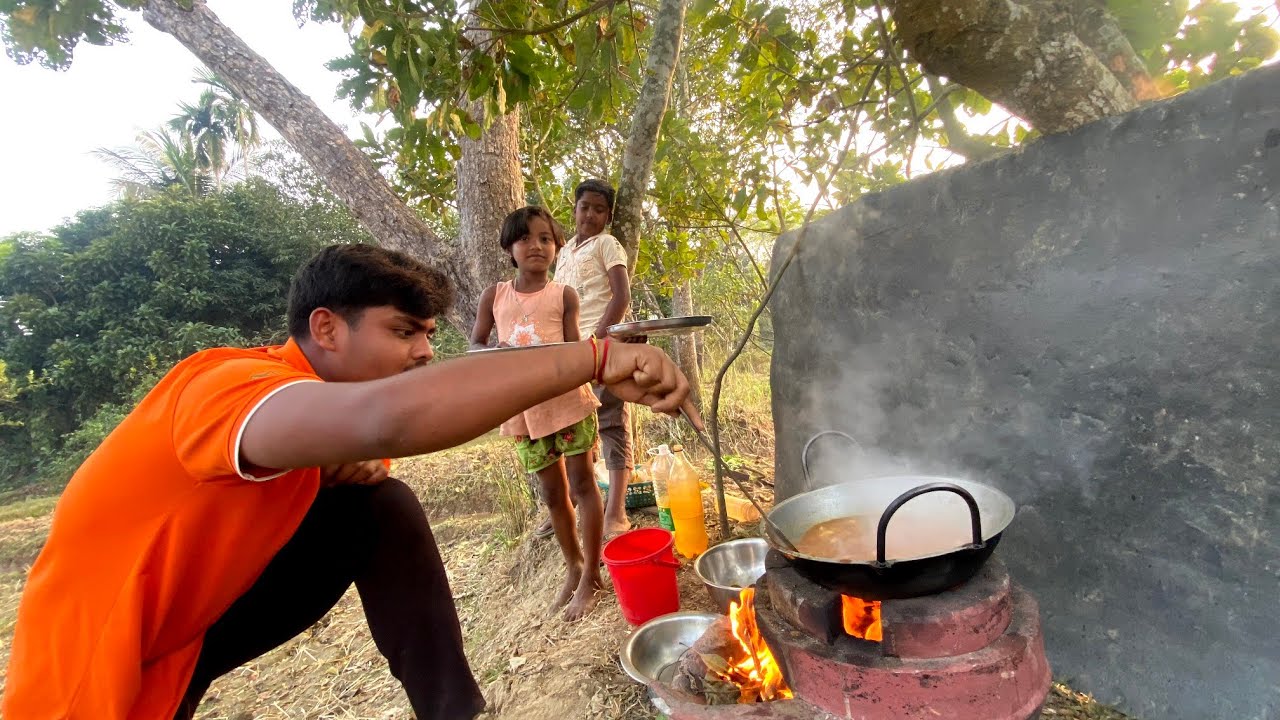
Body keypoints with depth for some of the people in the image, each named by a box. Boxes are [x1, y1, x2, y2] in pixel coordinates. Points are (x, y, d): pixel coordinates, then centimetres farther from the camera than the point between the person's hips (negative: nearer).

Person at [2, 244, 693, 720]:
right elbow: (391, 416, -51)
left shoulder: (320, 385, -4)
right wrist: (594, 358, -46)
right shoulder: (229, 385, -31)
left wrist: (356, 465, -18)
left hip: (206, 611, 7)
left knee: (379, 506, -7)